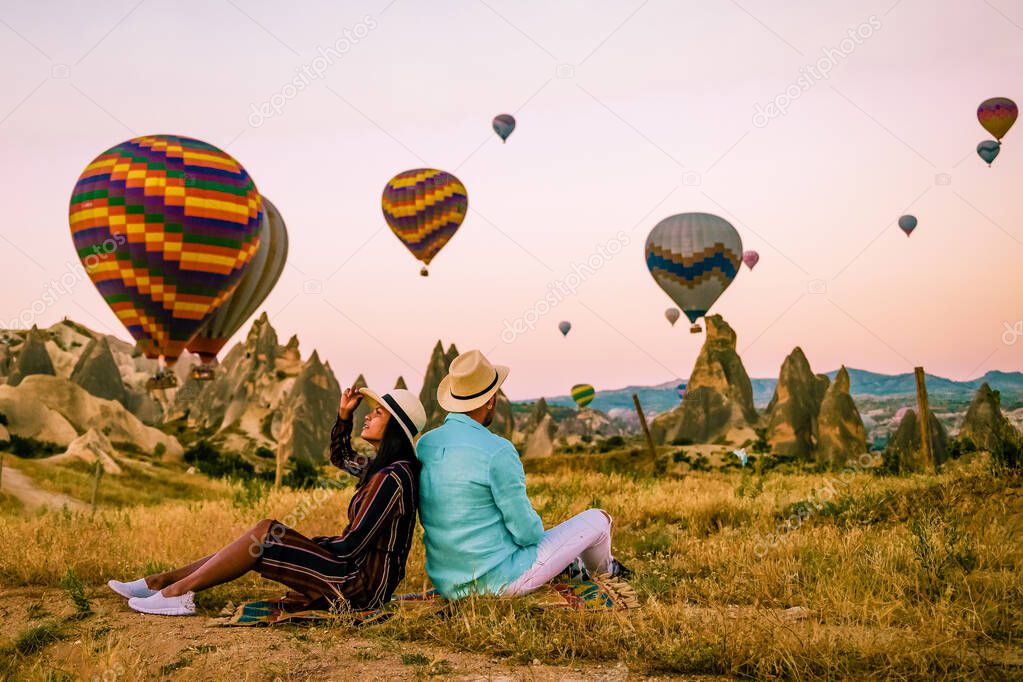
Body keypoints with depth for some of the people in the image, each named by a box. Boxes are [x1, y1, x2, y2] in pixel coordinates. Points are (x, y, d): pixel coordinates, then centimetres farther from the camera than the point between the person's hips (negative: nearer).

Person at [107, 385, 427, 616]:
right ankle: (161, 581, 8)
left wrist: (310, 549, -5)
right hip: (359, 572, 10)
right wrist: (343, 415, 13)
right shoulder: (381, 466, 10)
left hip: (361, 583, -9)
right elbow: (340, 457, 30)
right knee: (260, 545, 4)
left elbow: (352, 546, -22)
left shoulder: (392, 478, -21)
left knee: (267, 533, -14)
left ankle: (177, 592, -6)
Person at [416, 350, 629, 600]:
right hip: (499, 581, -7)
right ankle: (602, 569, 45)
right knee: (598, 520, 12)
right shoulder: (497, 451, -23)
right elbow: (526, 530, -18)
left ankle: (570, 565, 56)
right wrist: (538, 534, 7)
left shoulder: (424, 445, -1)